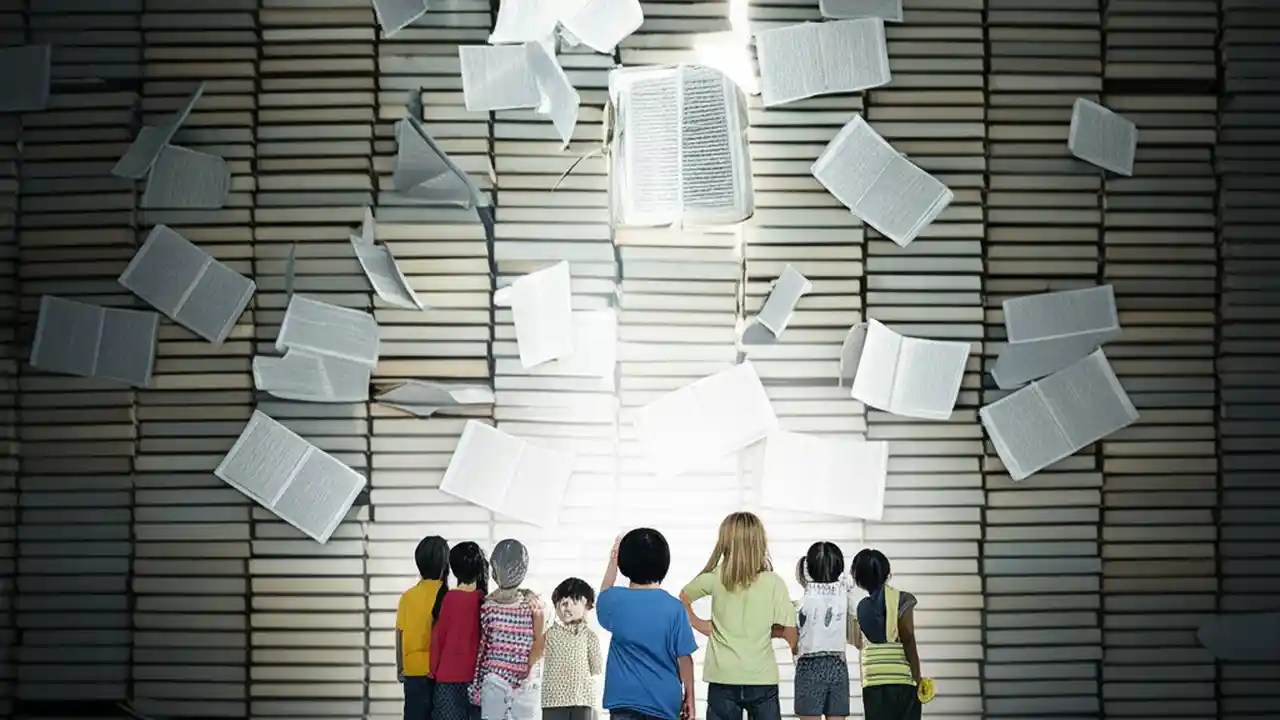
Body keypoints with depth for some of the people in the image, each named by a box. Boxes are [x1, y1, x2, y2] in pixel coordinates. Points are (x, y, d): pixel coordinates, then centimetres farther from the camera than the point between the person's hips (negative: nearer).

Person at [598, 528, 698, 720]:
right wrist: (689, 697, 6)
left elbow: (604, 597, 23)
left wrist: (612, 562, 30)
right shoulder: (673, 608, -8)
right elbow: (685, 657, -4)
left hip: (625, 698, 1)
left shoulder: (616, 600, -4)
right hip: (663, 701, 0)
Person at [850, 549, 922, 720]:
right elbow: (908, 641, -8)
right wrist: (918, 678, -6)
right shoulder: (901, 600, 0)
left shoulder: (861, 606, 10)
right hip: (902, 680, -2)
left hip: (872, 682, 2)